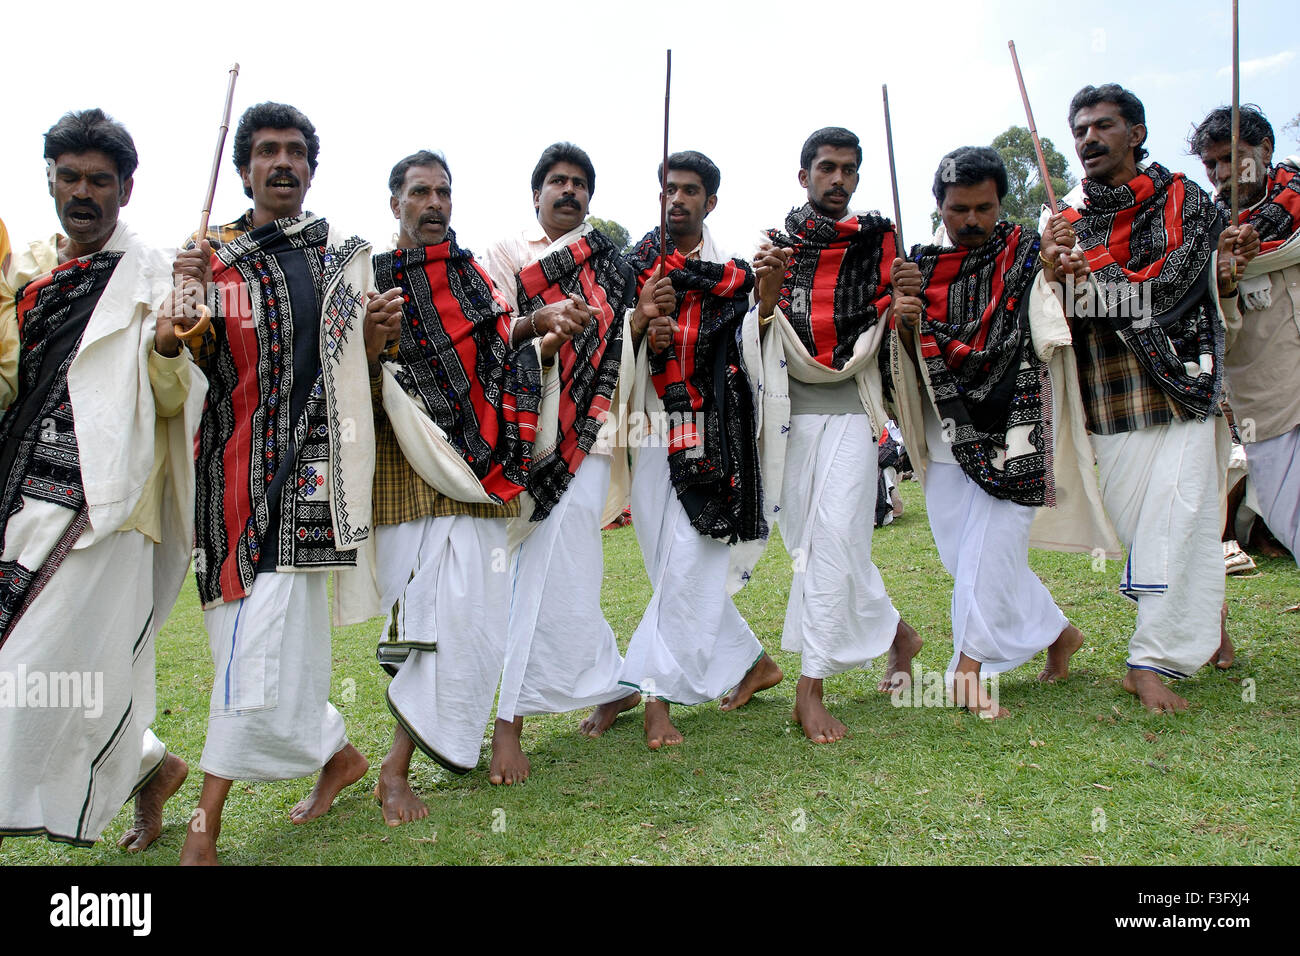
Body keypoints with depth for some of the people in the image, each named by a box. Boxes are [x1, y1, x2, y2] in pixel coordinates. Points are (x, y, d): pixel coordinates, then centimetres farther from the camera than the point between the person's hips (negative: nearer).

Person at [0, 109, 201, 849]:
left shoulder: (153, 277, -1)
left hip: (100, 503, -6)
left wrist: (167, 349, -26)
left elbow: (172, 402, -6)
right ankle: (148, 767, 29)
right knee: (76, 675, 9)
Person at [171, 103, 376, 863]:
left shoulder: (348, 257, 11)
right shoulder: (218, 264, 10)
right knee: (251, 634, 5)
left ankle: (206, 826, 4)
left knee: (262, 640, -7)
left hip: (307, 464, -2)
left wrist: (379, 333, -4)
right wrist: (190, 297, -14)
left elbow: (359, 362, 18)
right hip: (235, 467, 2)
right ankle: (337, 753, 28)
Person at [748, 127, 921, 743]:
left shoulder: (878, 239, 9)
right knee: (808, 542, 5)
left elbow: (890, 323, 13)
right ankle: (894, 633, 27)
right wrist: (766, 292, -12)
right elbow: (756, 338, 6)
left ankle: (810, 686, -6)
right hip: (789, 405, 2)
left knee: (837, 536, -13)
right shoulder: (775, 244, 10)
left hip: (851, 402, -2)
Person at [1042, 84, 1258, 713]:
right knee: (1135, 518, 4)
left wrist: (1228, 269, -12)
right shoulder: (1062, 218, 9)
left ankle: (1151, 661, 0)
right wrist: (1051, 268, -20)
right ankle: (1203, 619, 26)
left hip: (1182, 384, -1)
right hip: (1106, 395, 2)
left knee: (1176, 518, -8)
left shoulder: (1184, 200, 6)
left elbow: (1213, 295, 9)